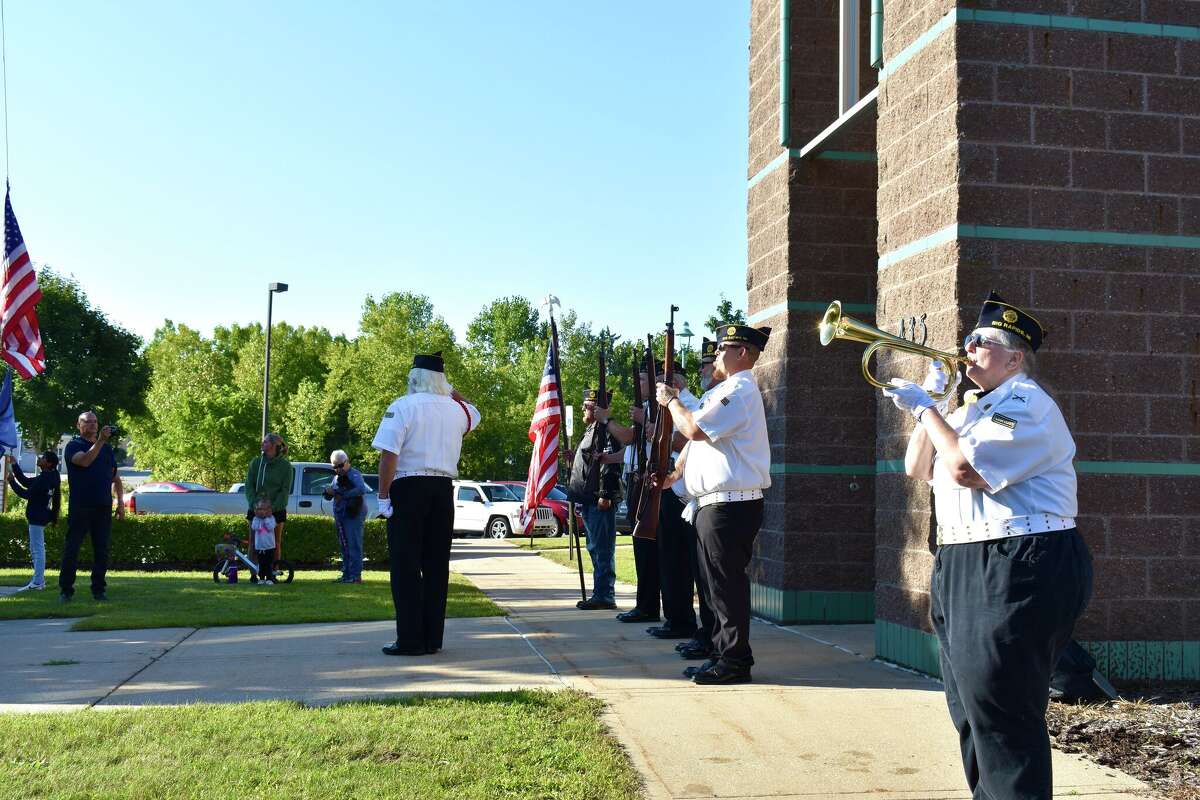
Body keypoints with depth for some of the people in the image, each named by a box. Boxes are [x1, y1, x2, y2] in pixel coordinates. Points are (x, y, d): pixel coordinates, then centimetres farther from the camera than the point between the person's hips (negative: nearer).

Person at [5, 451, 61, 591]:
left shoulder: (45, 479, -19)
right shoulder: (48, 477, 12)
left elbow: (27, 494, -17)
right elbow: (26, 481, 18)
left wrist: (12, 481, -9)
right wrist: (14, 465, 15)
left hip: (37, 517, -11)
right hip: (39, 516, 11)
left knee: (37, 549, -8)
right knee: (36, 549, 16)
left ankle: (37, 583, -6)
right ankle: (39, 580, 21)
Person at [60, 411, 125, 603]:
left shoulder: (107, 449, 17)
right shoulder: (73, 446, 3)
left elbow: (116, 478, 20)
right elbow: (84, 461, -20)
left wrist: (120, 503, 10)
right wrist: (100, 441, -28)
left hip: (103, 508, 4)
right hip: (80, 507, -4)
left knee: (102, 551, 4)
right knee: (72, 549, -2)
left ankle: (99, 590, 10)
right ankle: (65, 590, 4)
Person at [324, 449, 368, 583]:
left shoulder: (354, 474, -7)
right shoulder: (336, 477, 19)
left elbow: (362, 489, -26)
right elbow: (329, 497, 20)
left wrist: (343, 495, -23)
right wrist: (328, 491, -4)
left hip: (353, 515, -9)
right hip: (340, 516, 9)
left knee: (354, 545, -11)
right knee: (344, 546, 11)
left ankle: (356, 575, -12)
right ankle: (346, 574, 16)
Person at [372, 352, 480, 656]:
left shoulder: (402, 407, -7)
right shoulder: (456, 409, 8)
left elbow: (388, 455, -14)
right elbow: (474, 414, 34)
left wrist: (383, 496, -10)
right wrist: (451, 391, 28)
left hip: (408, 488, -5)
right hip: (442, 490, 5)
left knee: (406, 564, -1)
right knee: (436, 564, 9)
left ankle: (410, 639, -2)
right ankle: (433, 638, 13)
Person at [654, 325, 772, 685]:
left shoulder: (739, 391, -14)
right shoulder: (723, 392, 20)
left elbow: (694, 429, -22)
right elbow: (697, 437, 25)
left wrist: (671, 401, -5)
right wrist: (677, 473, 15)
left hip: (730, 504, -11)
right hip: (711, 503, 11)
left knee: (727, 584, -6)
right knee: (720, 584, 16)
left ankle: (735, 662, -1)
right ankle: (722, 652, 25)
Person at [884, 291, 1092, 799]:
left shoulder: (1026, 403, -10)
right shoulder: (971, 410, 21)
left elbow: (964, 468, -22)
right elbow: (917, 469, 17)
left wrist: (924, 408, -11)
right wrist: (930, 400, 9)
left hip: (1017, 567, -10)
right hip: (960, 567, 10)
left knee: (1000, 715, -9)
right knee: (969, 708, 16)